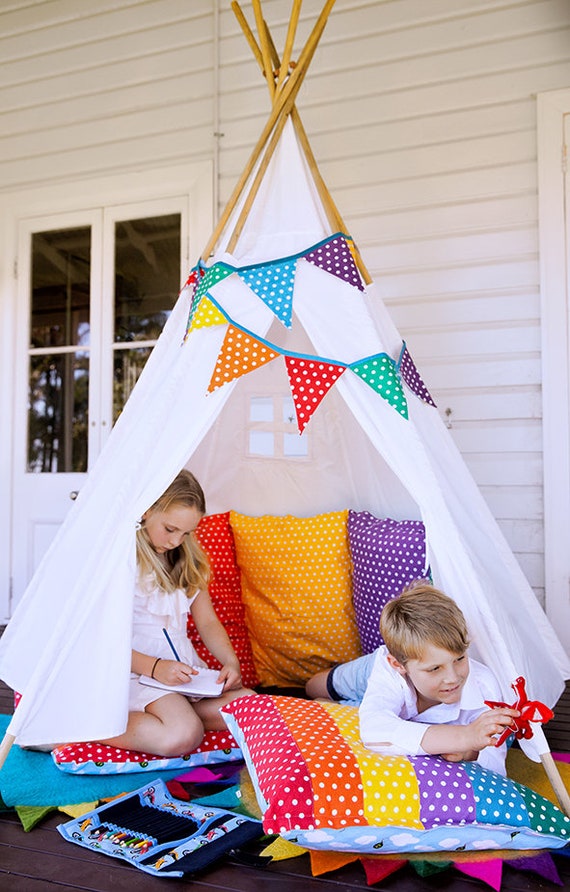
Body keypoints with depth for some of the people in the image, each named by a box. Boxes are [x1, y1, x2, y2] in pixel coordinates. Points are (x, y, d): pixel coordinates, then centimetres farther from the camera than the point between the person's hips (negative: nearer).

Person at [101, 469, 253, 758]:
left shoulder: (187, 561, 14)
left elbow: (207, 622, 15)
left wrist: (231, 661, -5)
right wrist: (154, 667, -24)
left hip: (184, 667, 7)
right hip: (136, 669, -6)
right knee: (182, 736, -30)